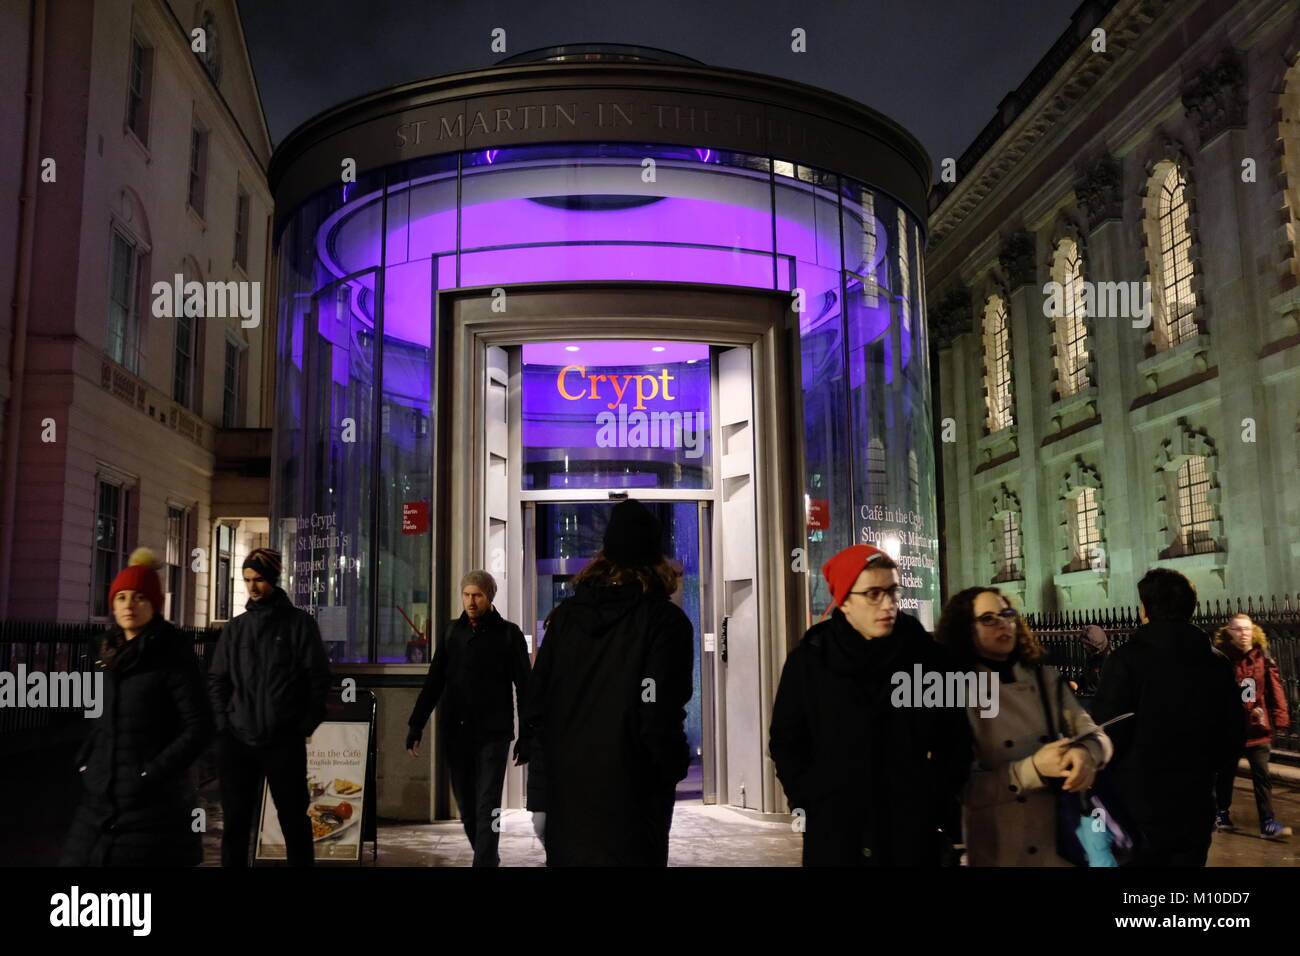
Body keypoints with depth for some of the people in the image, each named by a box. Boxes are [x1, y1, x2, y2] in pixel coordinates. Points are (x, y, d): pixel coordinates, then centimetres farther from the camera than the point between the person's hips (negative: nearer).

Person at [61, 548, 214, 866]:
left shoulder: (173, 655, -10)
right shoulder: (109, 652, 11)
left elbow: (199, 727, -12)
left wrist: (152, 774, -15)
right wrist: (86, 760, 9)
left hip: (153, 799, -6)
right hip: (101, 795, 6)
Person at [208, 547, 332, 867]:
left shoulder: (299, 622, 1)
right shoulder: (236, 627, 11)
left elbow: (318, 677, -1)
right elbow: (216, 679, 13)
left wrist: (305, 725, -6)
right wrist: (223, 721, 2)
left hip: (284, 741, -3)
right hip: (236, 741, 3)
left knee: (294, 819, 5)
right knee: (235, 822, 6)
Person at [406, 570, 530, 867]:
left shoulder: (508, 633, 0)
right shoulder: (452, 631, 10)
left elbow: (524, 687, 1)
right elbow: (434, 681, 12)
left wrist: (526, 737, -3)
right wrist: (416, 724, 6)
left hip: (492, 732, -4)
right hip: (456, 731, 4)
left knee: (487, 805, -5)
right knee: (466, 804, 11)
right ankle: (489, 857, 28)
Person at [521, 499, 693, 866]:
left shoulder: (564, 614, 5)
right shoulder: (666, 621, -10)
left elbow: (536, 700, 5)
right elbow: (660, 714, -15)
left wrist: (549, 755, 14)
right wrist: (673, 768, -1)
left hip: (565, 784, 5)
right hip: (629, 790, -4)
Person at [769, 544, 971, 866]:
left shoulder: (928, 656, -1)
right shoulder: (809, 660, -2)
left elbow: (955, 739, 6)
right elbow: (786, 741, 6)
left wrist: (939, 808, -1)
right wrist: (808, 804, -3)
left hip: (914, 834, 1)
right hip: (835, 837, 0)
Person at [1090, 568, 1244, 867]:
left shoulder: (1127, 659, -16)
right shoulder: (1217, 663, 1)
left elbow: (1106, 736, -17)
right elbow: (1233, 737, 7)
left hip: (1139, 809, -4)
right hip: (1196, 807, 5)